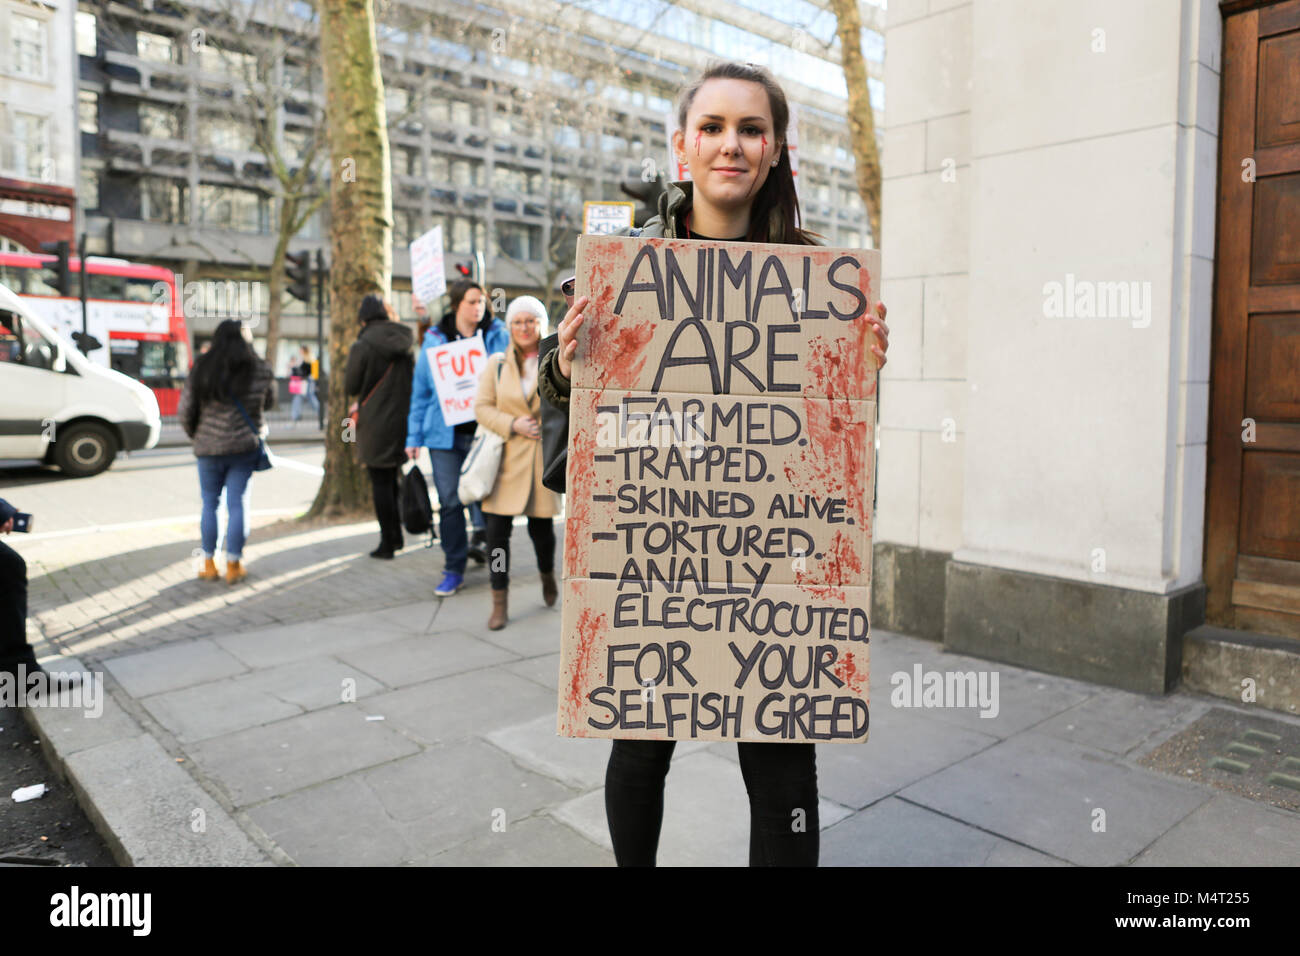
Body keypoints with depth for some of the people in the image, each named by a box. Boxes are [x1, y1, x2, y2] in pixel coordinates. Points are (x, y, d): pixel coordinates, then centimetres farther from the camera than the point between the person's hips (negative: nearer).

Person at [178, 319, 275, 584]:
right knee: (238, 505, 5)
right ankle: (233, 565, 7)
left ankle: (209, 564, 16)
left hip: (209, 446, 0)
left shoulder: (201, 370, -3)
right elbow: (269, 401, 11)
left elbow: (186, 409, 0)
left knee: (210, 504, 13)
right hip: (245, 446, 0)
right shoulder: (260, 370, -2)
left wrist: (195, 434, 16)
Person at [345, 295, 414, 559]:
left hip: (376, 424, -5)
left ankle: (387, 542, 5)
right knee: (391, 479, 18)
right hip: (402, 421, 5)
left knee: (380, 482, 2)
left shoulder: (362, 345, -12)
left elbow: (350, 386, -6)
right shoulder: (404, 343, 4)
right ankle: (396, 535, 23)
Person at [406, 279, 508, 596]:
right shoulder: (434, 340, 6)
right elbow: (420, 390, 10)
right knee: (449, 502, 4)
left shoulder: (498, 336, 4)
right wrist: (414, 436, 6)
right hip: (445, 434, 1)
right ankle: (454, 569, 14)